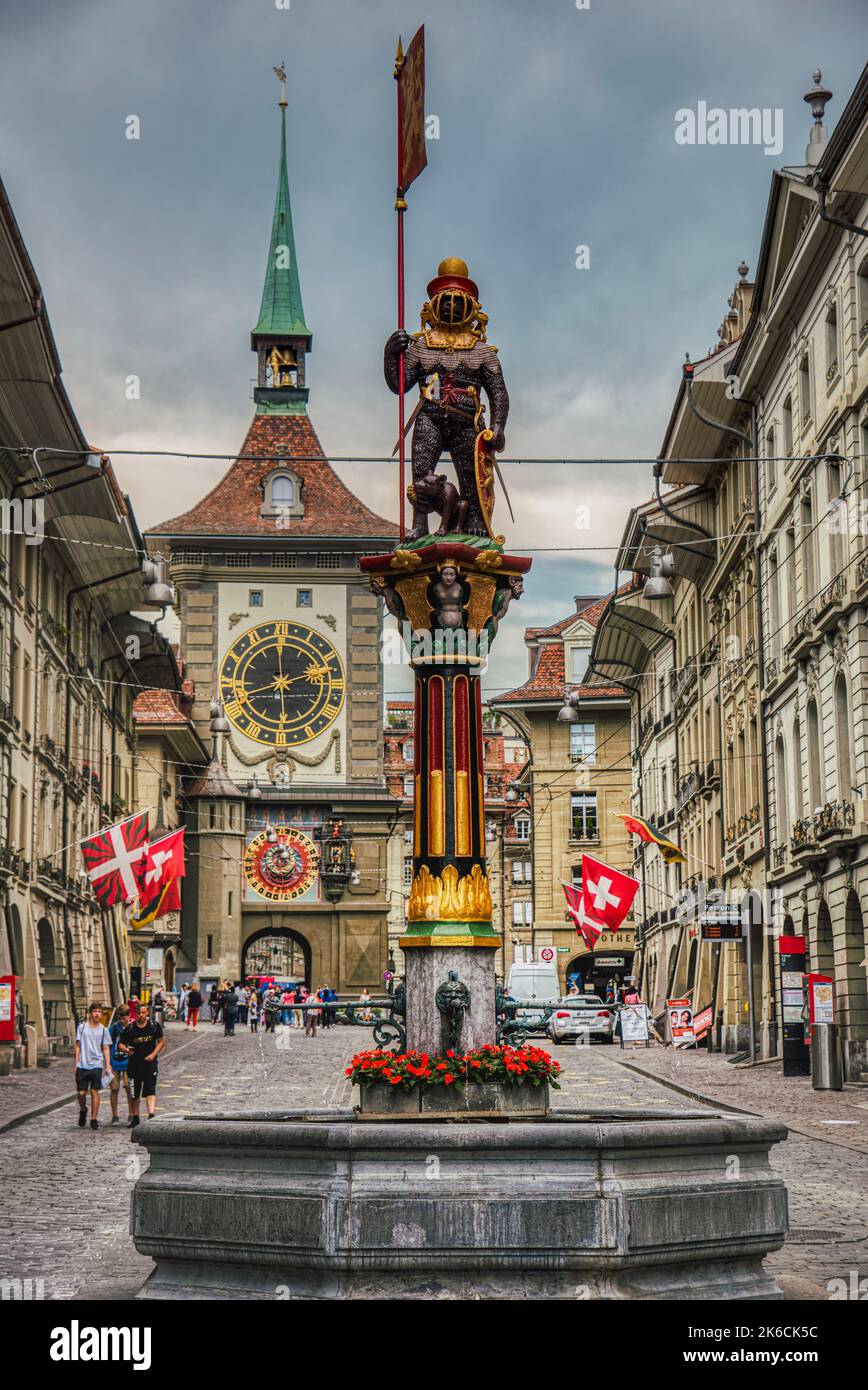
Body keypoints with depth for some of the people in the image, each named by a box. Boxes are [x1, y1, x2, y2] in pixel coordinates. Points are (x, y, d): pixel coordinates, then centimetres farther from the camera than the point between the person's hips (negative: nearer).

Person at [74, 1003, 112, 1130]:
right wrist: (76, 1064, 3)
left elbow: (106, 1048, 7)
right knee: (81, 1092, 0)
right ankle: (83, 1110, 30)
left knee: (95, 1091, -3)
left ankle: (94, 1120, 3)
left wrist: (107, 1066, -2)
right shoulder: (82, 1027, 5)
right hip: (82, 1065, 0)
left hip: (96, 1065, 0)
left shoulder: (103, 1029, 6)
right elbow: (78, 1046, 8)